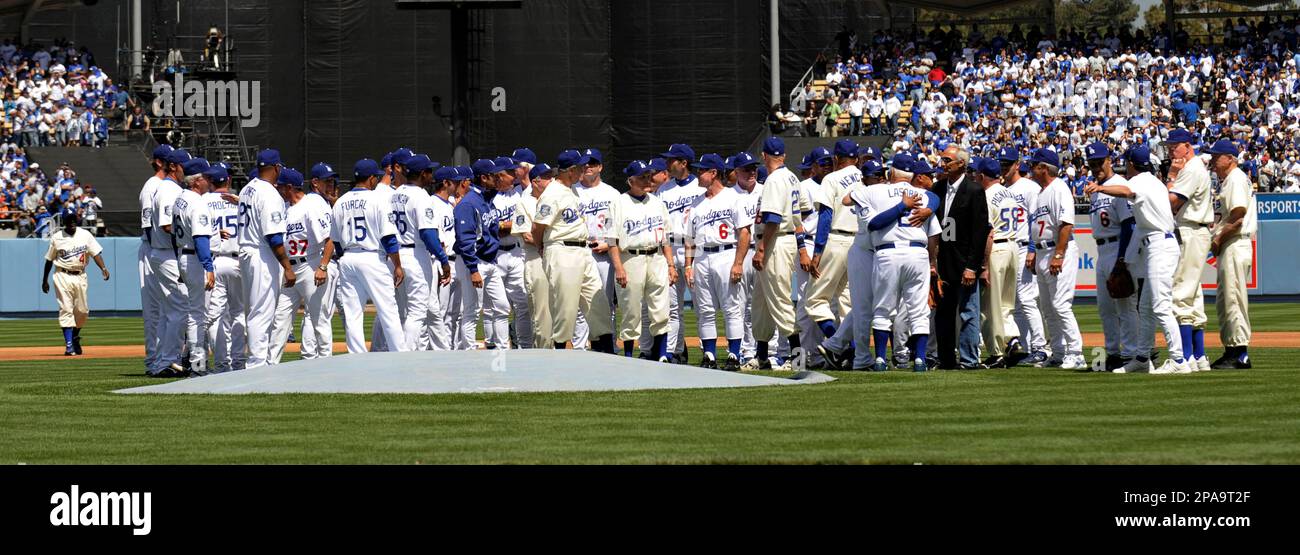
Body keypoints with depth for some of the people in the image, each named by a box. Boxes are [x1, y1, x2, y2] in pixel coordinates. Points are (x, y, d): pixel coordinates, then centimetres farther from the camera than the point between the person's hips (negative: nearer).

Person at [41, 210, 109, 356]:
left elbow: (95, 253, -3)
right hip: (63, 277, -3)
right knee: (66, 310, -9)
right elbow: (49, 260, 8)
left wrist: (103, 268, -20)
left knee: (82, 310, 4)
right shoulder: (56, 238, 0)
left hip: (80, 276, 3)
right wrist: (44, 281, 10)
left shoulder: (85, 235, 4)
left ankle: (75, 337, 30)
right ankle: (69, 345, -10)